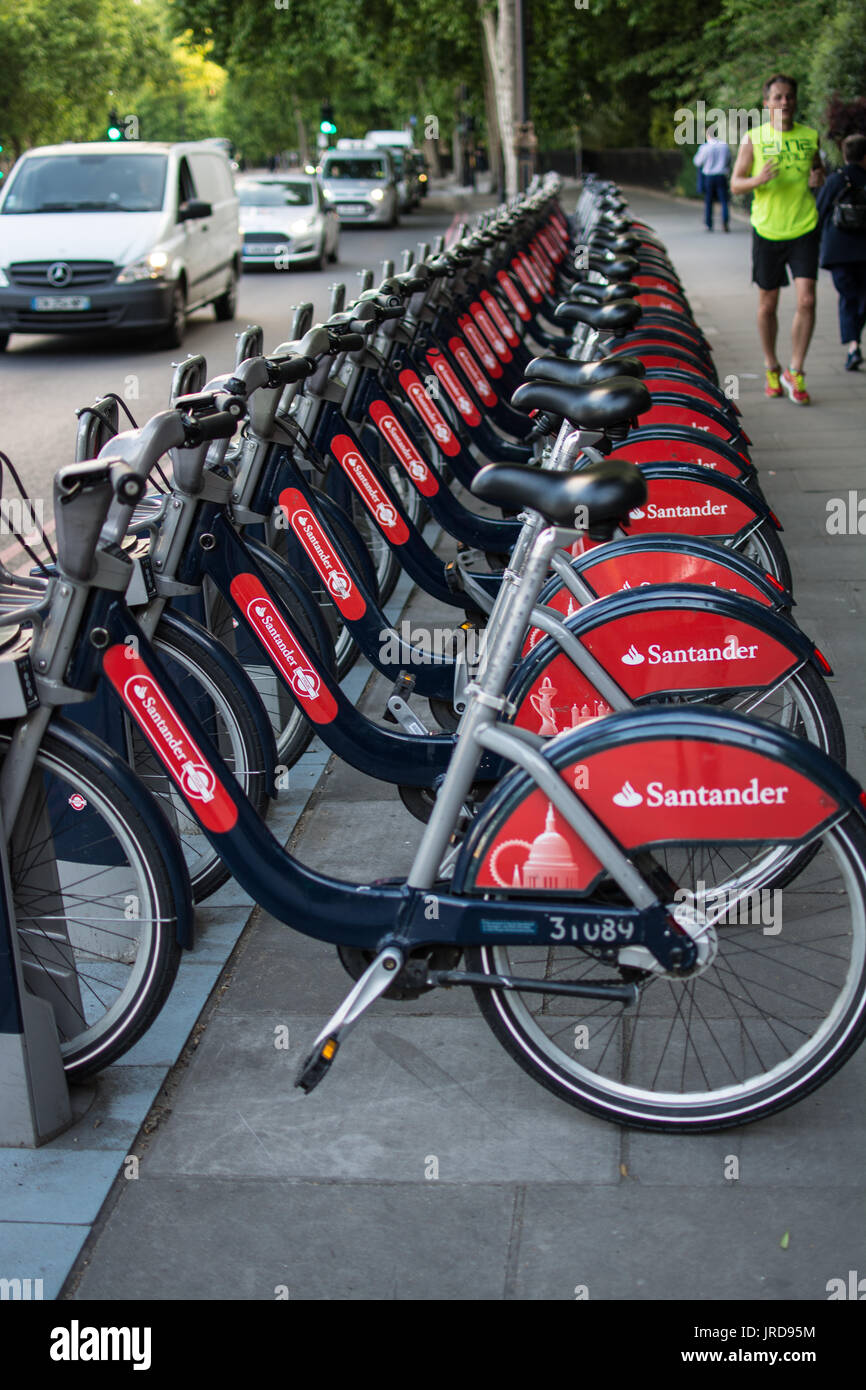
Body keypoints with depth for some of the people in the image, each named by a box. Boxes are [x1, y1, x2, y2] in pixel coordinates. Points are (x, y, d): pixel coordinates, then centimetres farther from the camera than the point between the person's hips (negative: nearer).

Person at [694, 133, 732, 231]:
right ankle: (725, 220, -20)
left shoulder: (705, 147, -8)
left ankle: (709, 225, 12)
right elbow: (729, 162, 10)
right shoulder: (725, 146, 0)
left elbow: (698, 162, 4)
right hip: (722, 176, 1)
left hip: (708, 177, -1)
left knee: (708, 202, 10)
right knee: (724, 201, 2)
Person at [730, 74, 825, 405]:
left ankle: (794, 372, -1)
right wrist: (758, 180, -20)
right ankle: (771, 369, 26)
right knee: (767, 304, 8)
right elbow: (735, 184, 1)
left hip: (804, 228, 1)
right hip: (767, 230, -1)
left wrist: (818, 180, -5)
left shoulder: (809, 136, 5)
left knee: (806, 300, -11)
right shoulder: (753, 138, -1)